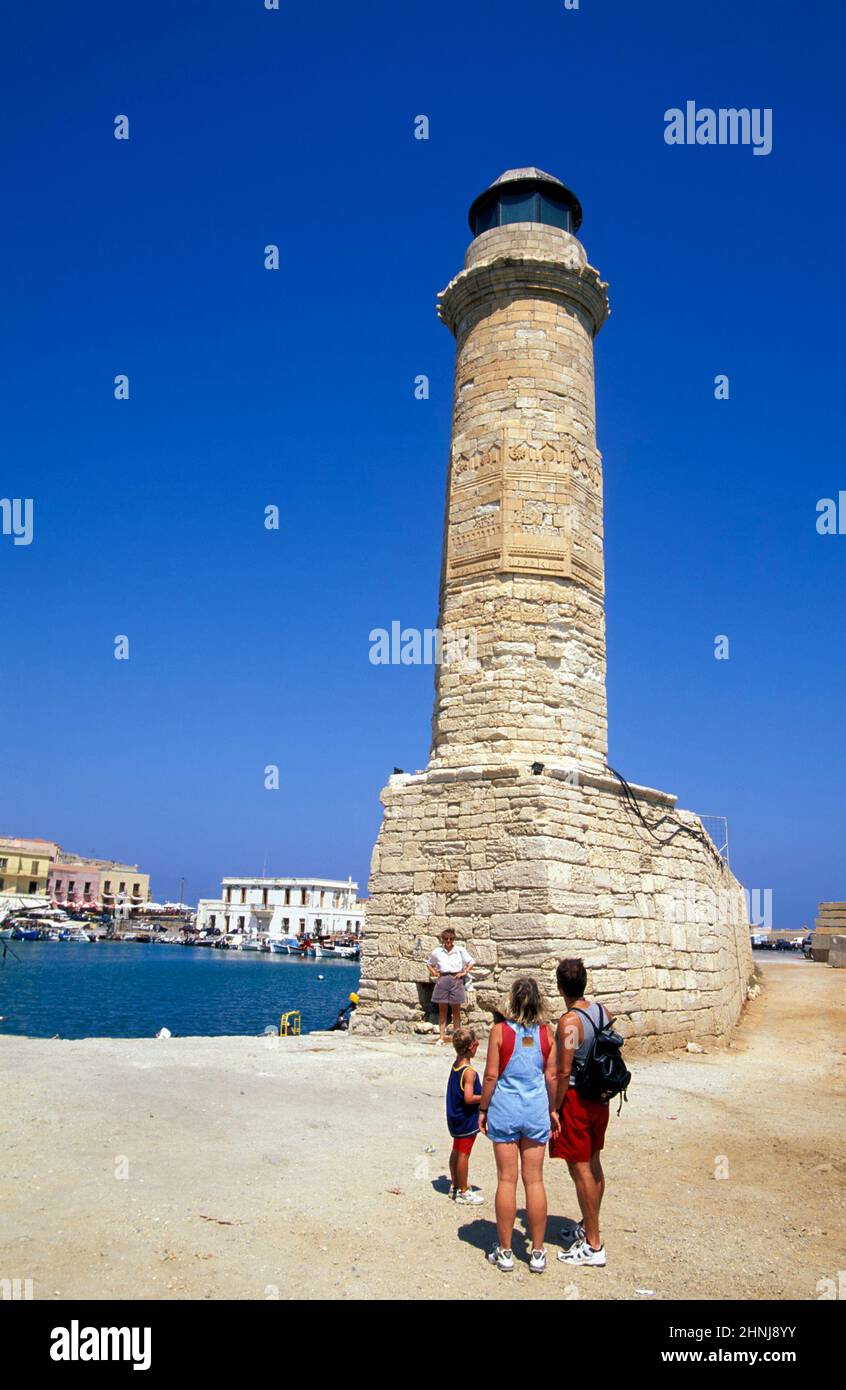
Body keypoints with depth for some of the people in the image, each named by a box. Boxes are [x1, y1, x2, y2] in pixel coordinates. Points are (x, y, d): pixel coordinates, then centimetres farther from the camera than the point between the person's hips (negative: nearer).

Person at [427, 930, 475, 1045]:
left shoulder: (460, 950, 2)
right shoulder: (437, 951, 6)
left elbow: (471, 963, 8)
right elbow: (429, 963, 21)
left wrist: (464, 972, -3)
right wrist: (433, 972, 6)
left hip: (456, 980, -1)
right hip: (442, 980, 1)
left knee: (456, 1010, 5)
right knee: (442, 1010, 3)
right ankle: (442, 1038, 5)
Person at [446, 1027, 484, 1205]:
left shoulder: (455, 1065, 2)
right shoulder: (470, 1072, -25)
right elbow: (469, 1098, -28)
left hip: (455, 1118, 9)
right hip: (467, 1119, -9)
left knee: (457, 1150, 19)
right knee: (464, 1154, 1)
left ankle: (455, 1185, 32)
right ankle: (463, 1192, 10)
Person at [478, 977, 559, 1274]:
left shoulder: (500, 1031, -10)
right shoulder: (546, 1032, -2)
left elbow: (491, 1075, -8)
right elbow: (552, 1076, 1)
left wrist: (483, 1109, 3)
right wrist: (553, 1109, 14)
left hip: (505, 1108, -2)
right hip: (536, 1109, 2)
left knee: (506, 1180, 6)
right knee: (534, 1180, 9)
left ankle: (505, 1252, 14)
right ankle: (537, 1253, 16)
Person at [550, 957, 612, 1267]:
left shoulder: (569, 1021, -22)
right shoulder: (602, 1010, 2)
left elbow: (563, 1072, -22)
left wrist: (553, 1110, -14)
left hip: (576, 1099, -8)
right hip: (600, 1097, 8)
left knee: (580, 1170, 0)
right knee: (593, 1164, 19)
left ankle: (593, 1246, 6)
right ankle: (589, 1226, 35)